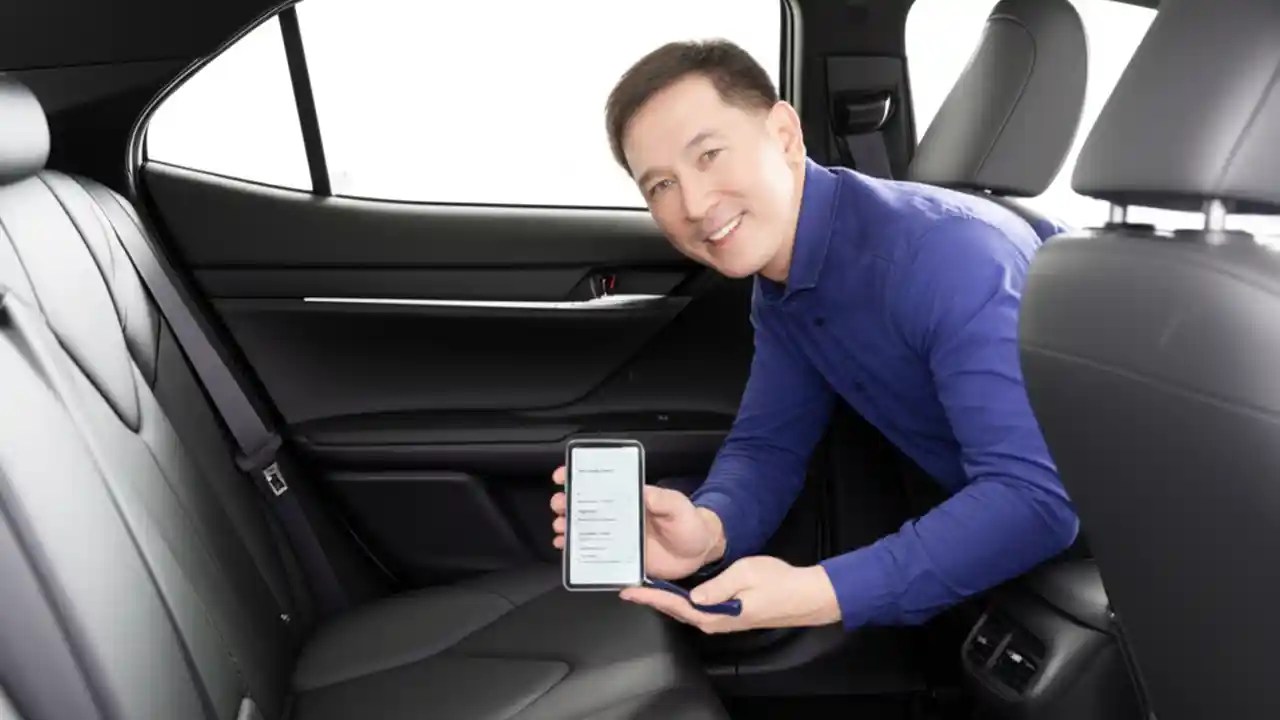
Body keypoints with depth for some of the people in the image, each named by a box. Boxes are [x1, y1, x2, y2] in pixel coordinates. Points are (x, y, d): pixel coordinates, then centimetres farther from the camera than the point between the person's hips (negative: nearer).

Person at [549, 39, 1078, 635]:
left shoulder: (946, 256, -31)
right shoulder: (777, 283, -5)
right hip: (979, 523, 6)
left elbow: (1037, 497, -36)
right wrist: (708, 530, -25)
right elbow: (765, 446, -3)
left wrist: (819, 596, -41)